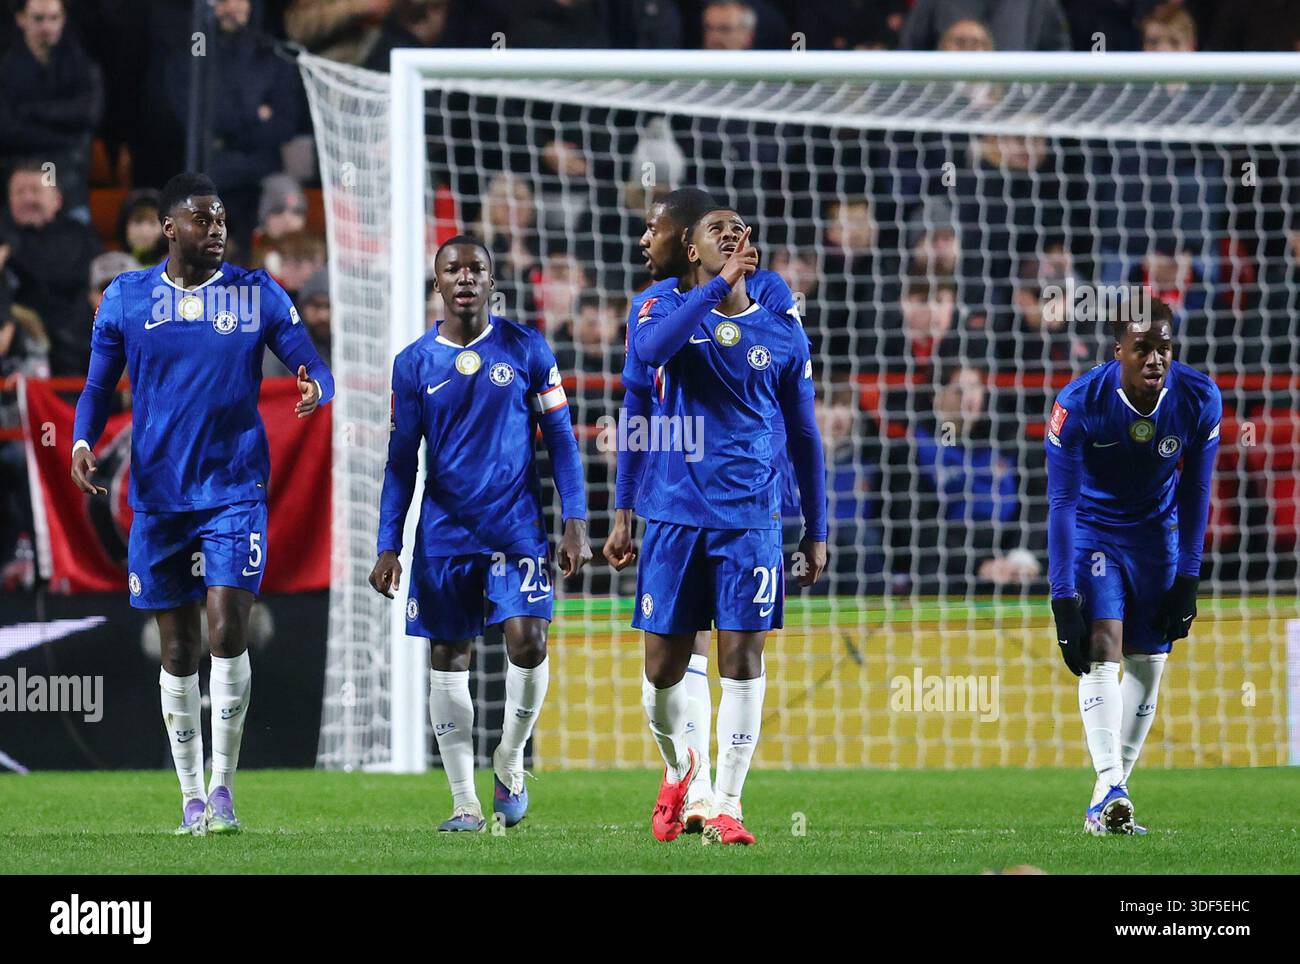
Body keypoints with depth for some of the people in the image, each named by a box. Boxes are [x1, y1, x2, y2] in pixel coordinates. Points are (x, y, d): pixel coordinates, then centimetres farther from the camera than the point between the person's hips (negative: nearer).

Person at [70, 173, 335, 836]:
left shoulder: (258, 295, 3)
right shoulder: (125, 299, 5)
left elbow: (311, 366, 2)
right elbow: (99, 386, 11)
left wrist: (316, 389, -22)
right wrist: (82, 444, -8)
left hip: (235, 489, -1)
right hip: (158, 497, 1)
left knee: (227, 631, -14)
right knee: (178, 650, 5)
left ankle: (223, 786, -3)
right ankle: (192, 797, 15)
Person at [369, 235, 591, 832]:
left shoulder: (526, 350, 1)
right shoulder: (415, 363, 3)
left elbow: (560, 440, 4)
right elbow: (401, 461, 7)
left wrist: (575, 525, -4)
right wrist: (388, 547, 2)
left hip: (517, 524, -2)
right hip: (444, 531, 2)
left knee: (527, 641, -17)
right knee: (448, 661, 2)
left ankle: (510, 763, 8)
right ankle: (464, 801, 9)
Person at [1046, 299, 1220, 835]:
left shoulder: (1199, 401, -18)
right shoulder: (1079, 404, -26)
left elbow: (1195, 494, -4)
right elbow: (1062, 503, -23)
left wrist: (1187, 579, -4)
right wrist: (1064, 598, -26)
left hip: (1155, 535, 4)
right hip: (1092, 528, -4)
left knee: (1148, 665, 2)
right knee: (1102, 645, -22)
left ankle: (1109, 801, 11)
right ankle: (1109, 786, -31)